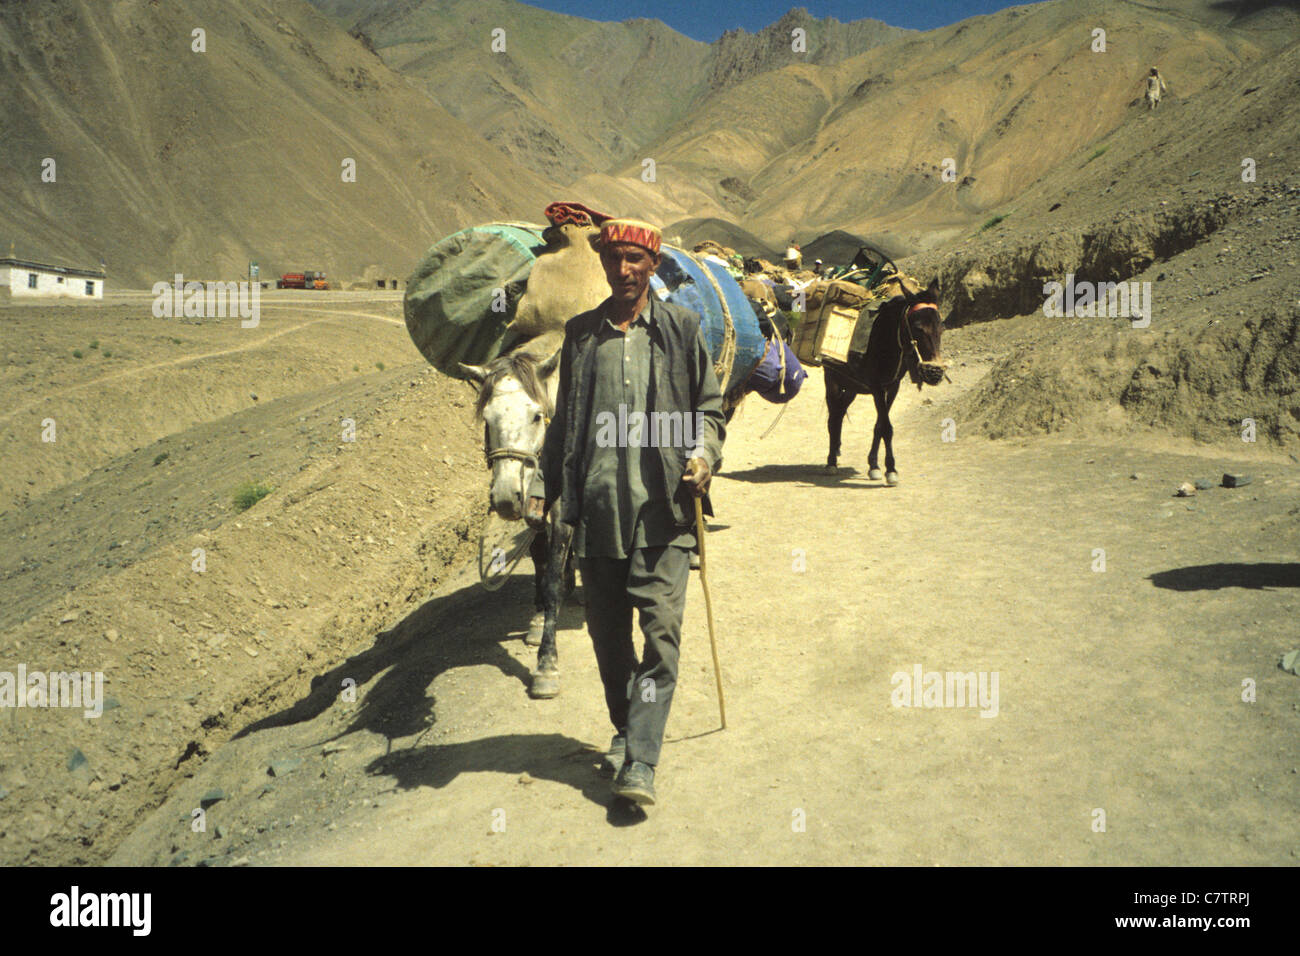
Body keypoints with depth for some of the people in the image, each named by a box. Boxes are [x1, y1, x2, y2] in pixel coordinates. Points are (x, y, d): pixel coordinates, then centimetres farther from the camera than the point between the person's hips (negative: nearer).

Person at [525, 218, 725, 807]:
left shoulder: (681, 329, 7)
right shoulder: (580, 334, 12)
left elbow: (709, 406, 12)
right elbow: (564, 420, 17)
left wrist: (705, 452, -7)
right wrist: (543, 485, 11)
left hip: (662, 507, -2)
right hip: (595, 505, 3)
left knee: (661, 629, -10)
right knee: (606, 631, 11)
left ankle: (640, 761, -5)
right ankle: (625, 729, 32)